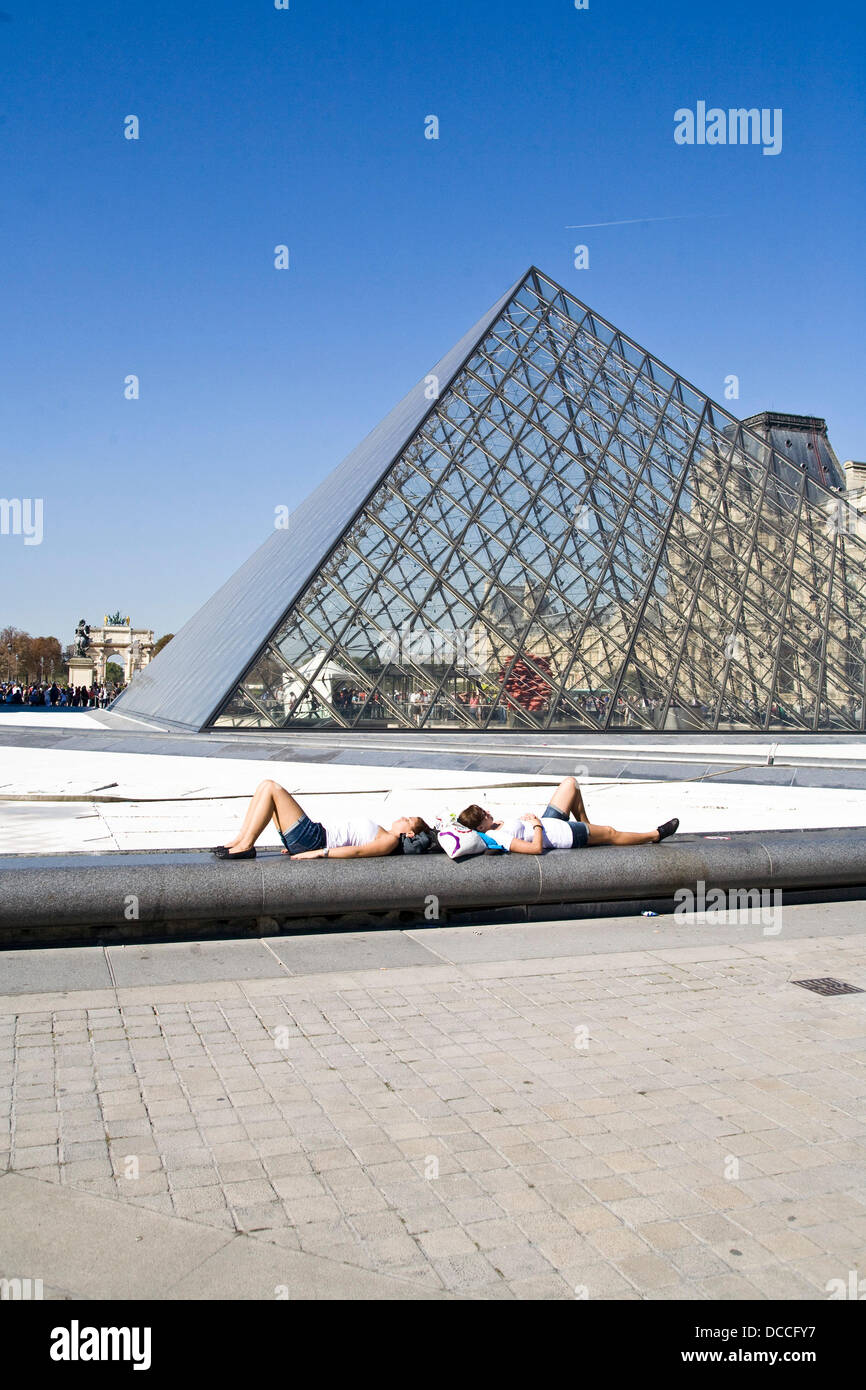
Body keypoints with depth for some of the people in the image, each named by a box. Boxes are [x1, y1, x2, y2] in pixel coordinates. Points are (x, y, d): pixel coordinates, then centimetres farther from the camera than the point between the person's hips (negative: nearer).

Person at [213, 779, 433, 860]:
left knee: (272, 788, -16)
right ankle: (240, 840, 5)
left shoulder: (389, 841, -6)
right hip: (315, 834, 10)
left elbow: (357, 851, -21)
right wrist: (297, 846, 22)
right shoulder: (383, 835, 22)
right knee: (266, 787, 8)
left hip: (313, 839, -10)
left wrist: (317, 853, -28)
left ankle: (245, 846, -13)